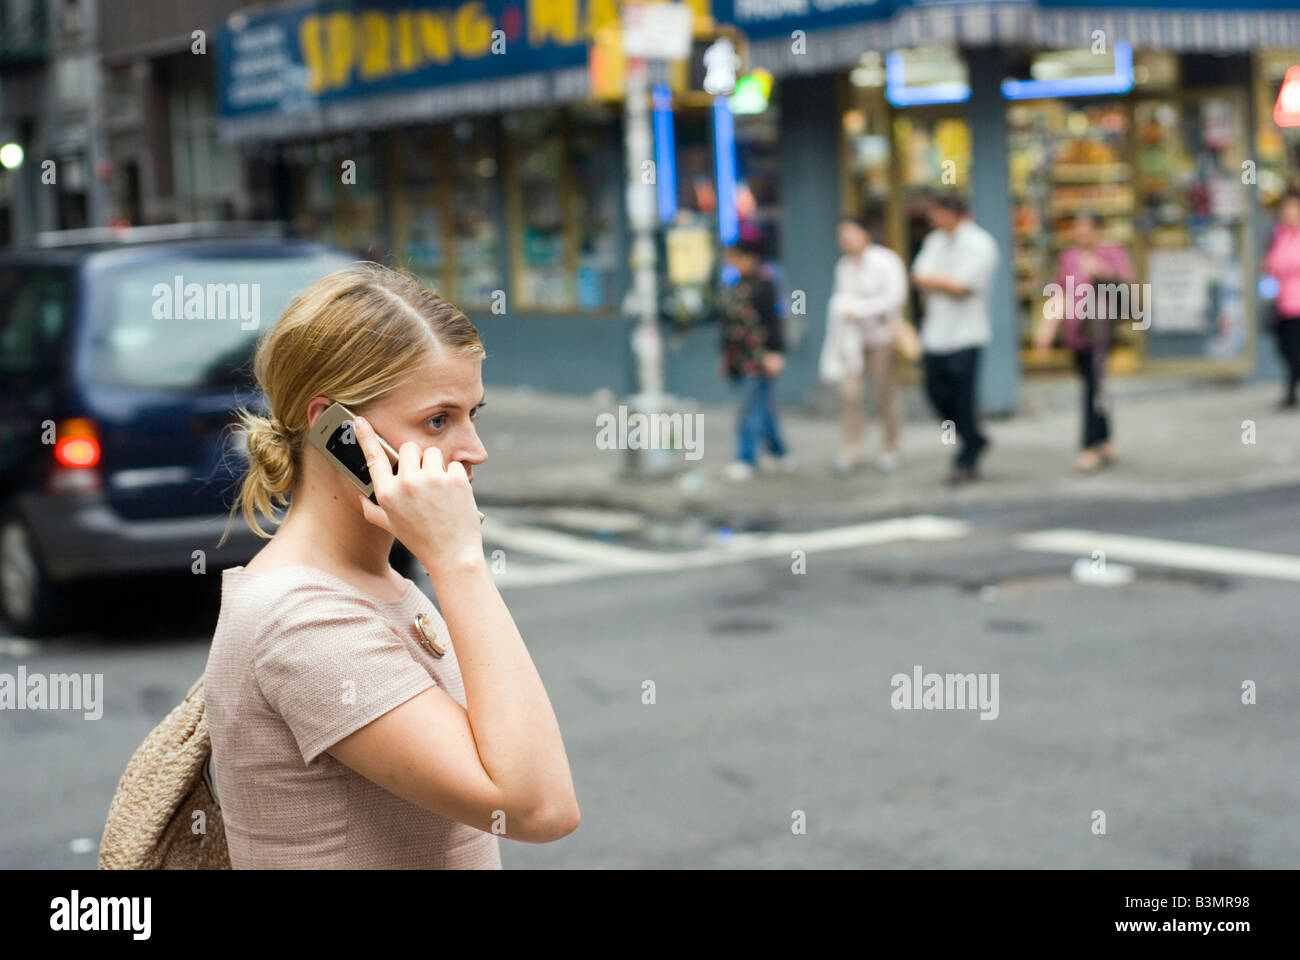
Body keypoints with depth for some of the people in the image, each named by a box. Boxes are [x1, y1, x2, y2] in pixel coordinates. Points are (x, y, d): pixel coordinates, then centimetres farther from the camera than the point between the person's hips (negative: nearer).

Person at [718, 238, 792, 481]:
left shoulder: (762, 285, -9)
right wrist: (724, 355, 22)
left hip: (758, 358, -7)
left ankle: (745, 460, -6)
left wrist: (774, 353, -16)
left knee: (751, 407, -7)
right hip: (737, 358, 7)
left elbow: (772, 321, -12)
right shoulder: (729, 287, 13)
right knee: (762, 406, 13)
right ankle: (781, 453, 24)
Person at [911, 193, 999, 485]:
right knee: (937, 393, 9)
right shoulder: (935, 240, 14)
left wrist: (933, 280, -2)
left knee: (962, 398, -4)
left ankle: (966, 461, 8)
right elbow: (918, 277, 7)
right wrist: (946, 282, -9)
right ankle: (974, 440, 30)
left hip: (965, 337, -7)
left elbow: (962, 286, -16)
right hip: (935, 333, 7)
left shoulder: (979, 244, -9)